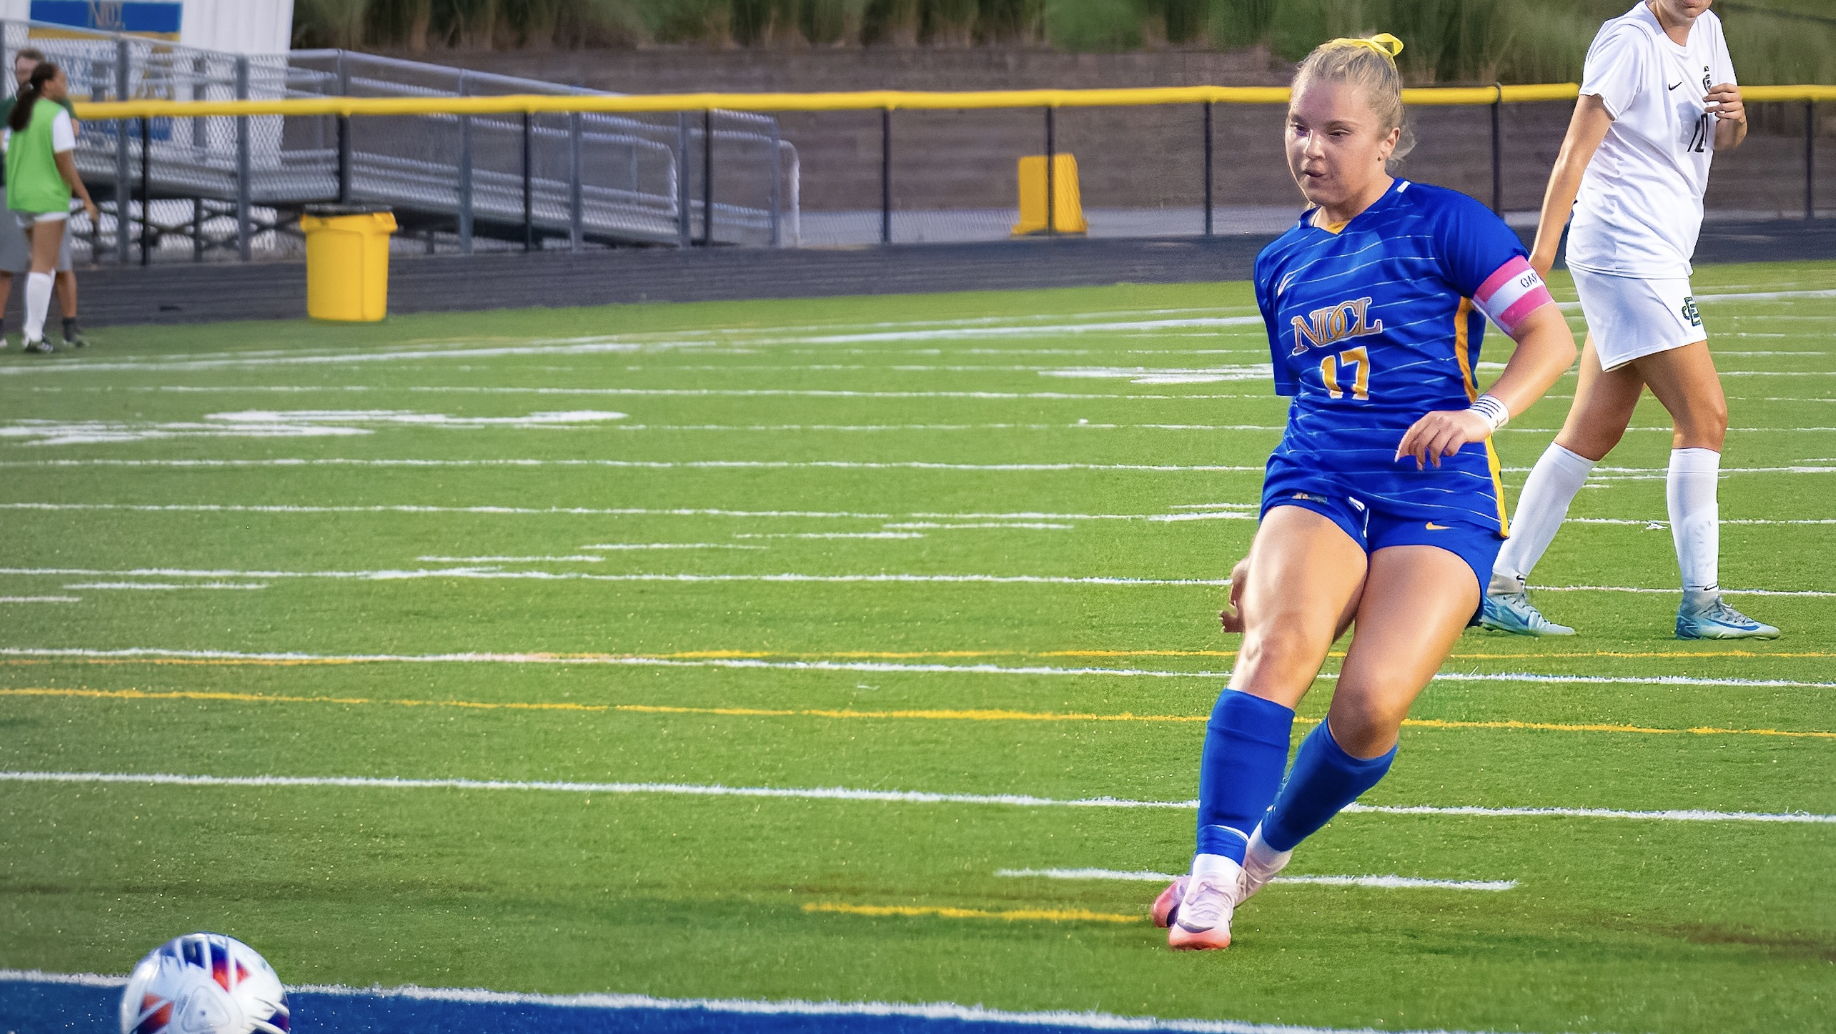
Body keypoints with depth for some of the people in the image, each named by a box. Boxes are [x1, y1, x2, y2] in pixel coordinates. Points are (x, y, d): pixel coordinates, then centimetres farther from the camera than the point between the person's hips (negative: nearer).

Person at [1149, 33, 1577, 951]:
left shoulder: (1442, 224, 2)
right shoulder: (1283, 264, 20)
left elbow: (1550, 337, -3)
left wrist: (1485, 413, -21)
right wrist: (1270, 551, 26)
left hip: (1436, 499, -4)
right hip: (1317, 493, 4)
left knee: (1370, 705, -24)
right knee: (1280, 642, -29)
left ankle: (1268, 845, 3)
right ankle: (1212, 879, -32)